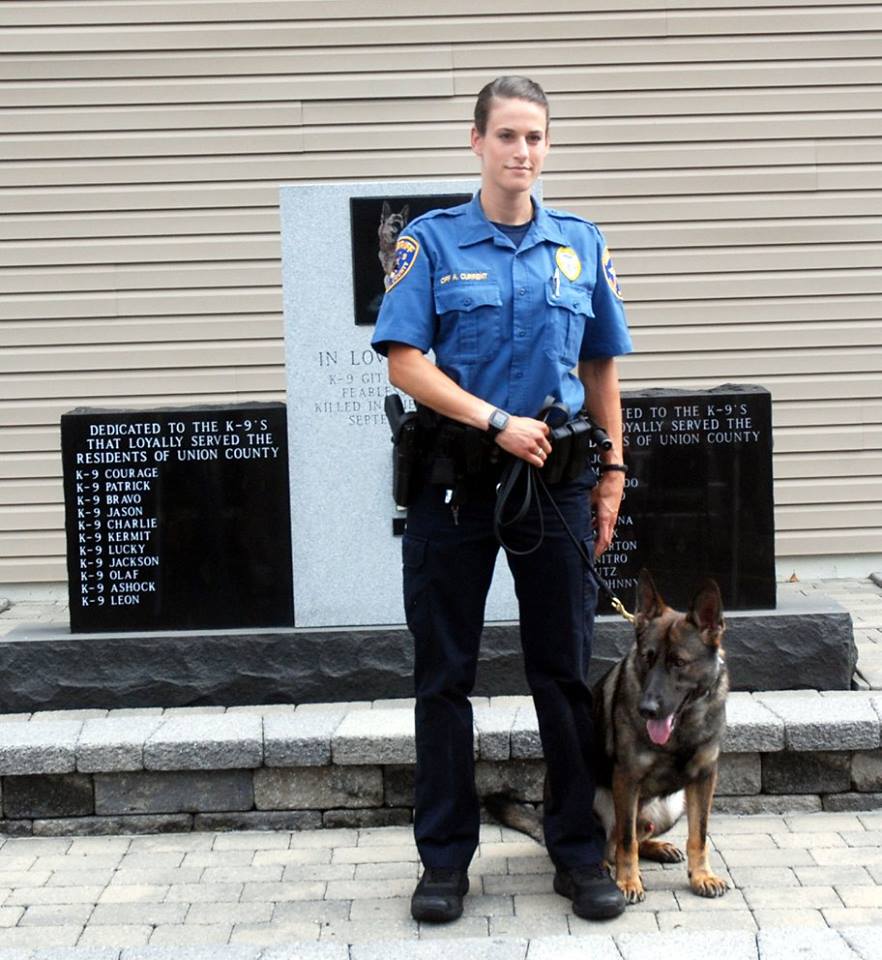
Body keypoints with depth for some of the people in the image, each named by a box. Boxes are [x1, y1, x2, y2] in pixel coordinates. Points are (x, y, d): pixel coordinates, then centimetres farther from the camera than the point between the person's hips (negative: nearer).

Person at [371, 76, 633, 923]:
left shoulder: (581, 244, 7)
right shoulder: (432, 242, -1)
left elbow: (601, 369, 12)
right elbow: (405, 362, -8)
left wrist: (612, 472, 8)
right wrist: (498, 422, -16)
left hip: (556, 478, 2)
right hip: (454, 481, -2)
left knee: (565, 670, 7)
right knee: (443, 674, 6)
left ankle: (579, 853, 19)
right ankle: (445, 858, 18)